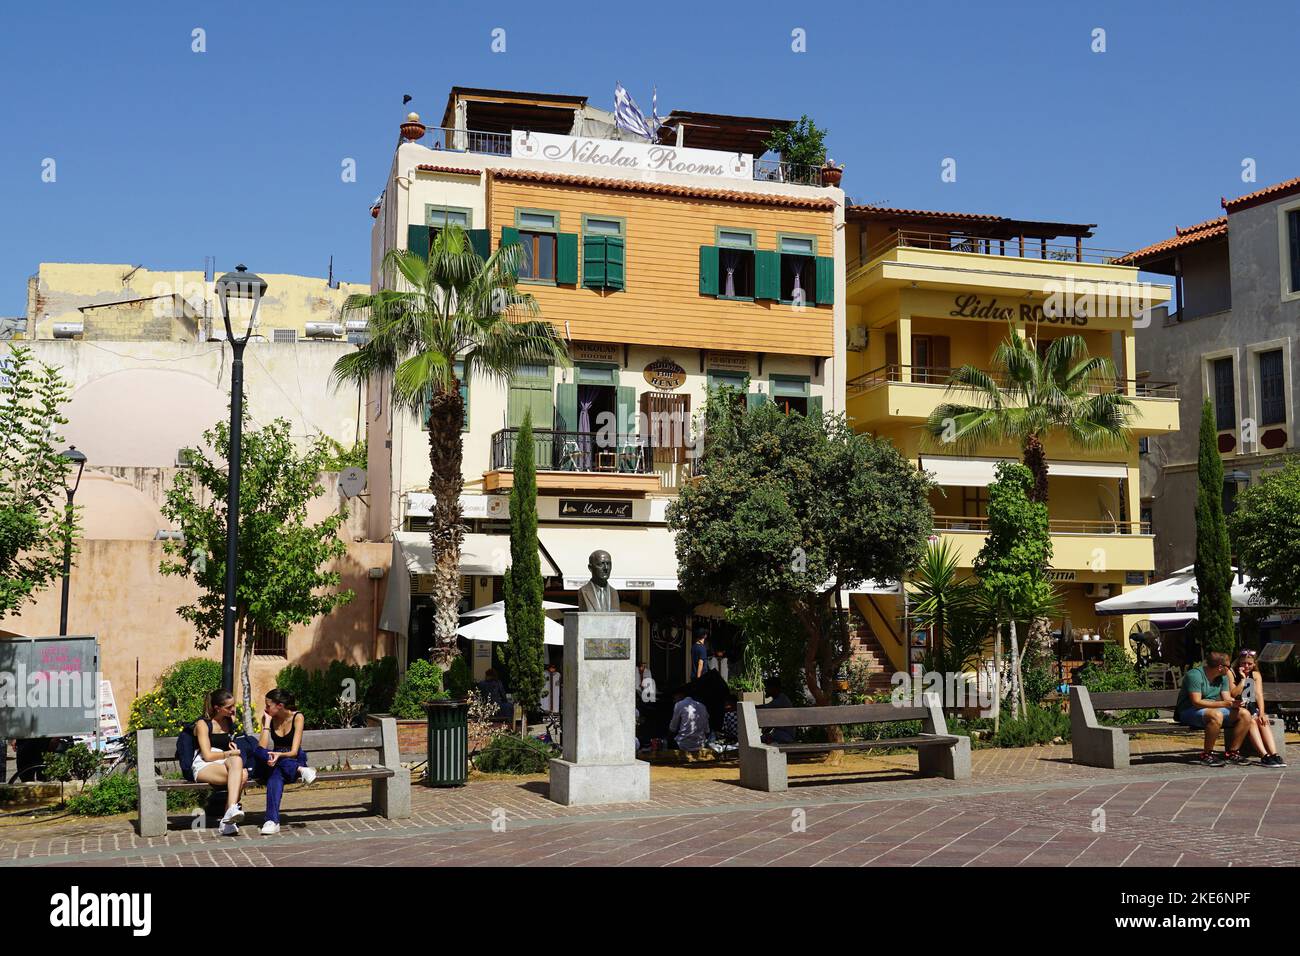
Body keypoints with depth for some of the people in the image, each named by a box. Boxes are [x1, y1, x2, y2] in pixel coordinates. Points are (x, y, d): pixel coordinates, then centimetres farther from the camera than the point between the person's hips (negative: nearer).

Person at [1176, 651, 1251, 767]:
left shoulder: (1223, 677, 9)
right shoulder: (1195, 675, -19)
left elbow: (1227, 698, 3)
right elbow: (1196, 702, -25)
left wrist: (1234, 703, -22)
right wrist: (1223, 704, -31)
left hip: (1215, 709, 8)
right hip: (1190, 711, -8)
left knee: (1245, 714, -7)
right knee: (1216, 715, -39)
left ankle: (1232, 752, 0)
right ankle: (1207, 755, -26)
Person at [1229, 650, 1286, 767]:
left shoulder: (1256, 675, 11)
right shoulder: (1232, 673, -3)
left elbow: (1259, 694, -2)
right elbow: (1234, 694, -13)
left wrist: (1261, 713, -15)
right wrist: (1243, 679, -14)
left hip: (1252, 708, 4)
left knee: (1263, 721, -26)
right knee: (1251, 721, -31)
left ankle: (1274, 754, -40)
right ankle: (1264, 756, -43)